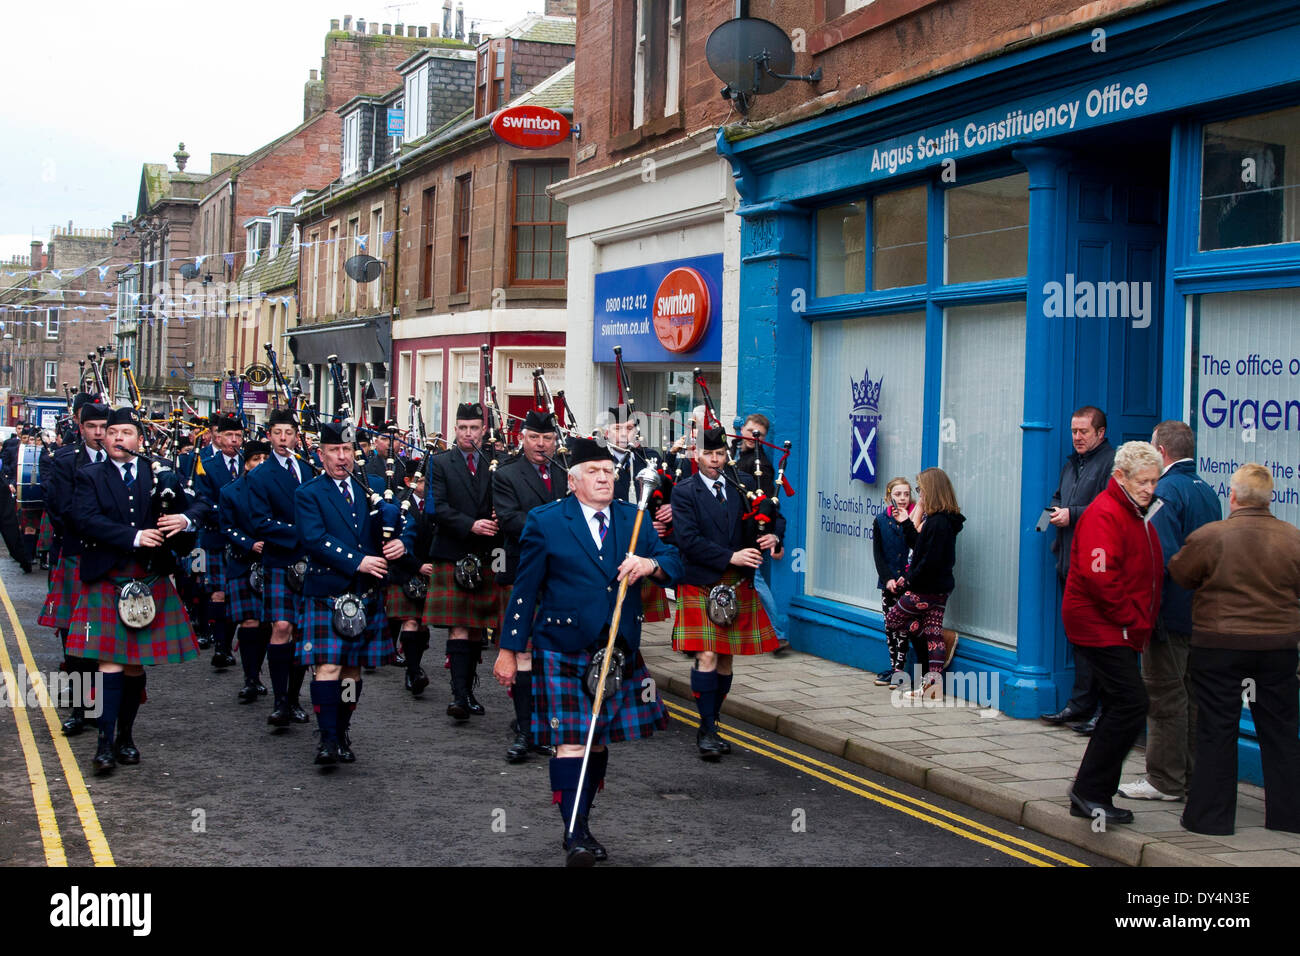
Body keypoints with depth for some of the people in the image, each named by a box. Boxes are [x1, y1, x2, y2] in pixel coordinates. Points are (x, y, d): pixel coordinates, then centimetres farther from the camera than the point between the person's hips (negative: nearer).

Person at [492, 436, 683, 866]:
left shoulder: (635, 520, 9)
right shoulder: (545, 522, -1)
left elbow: (675, 564, 5)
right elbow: (525, 589, 0)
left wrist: (650, 564, -19)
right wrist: (509, 650, -1)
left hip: (619, 650, 4)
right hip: (563, 649, -4)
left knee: (600, 739, 10)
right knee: (571, 741, -11)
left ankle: (583, 823, 23)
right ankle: (575, 835, -9)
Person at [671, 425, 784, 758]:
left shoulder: (744, 484, 8)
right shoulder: (684, 491, -4)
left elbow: (775, 517, 14)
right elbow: (688, 539, -13)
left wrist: (773, 534, -10)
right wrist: (730, 557, -19)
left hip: (738, 585, 4)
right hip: (700, 584, -4)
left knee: (726, 659, 8)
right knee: (707, 657, -11)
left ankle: (711, 724, 19)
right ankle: (706, 730, -4)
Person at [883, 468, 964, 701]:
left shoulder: (937, 523, -21)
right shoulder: (945, 520, 9)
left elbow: (929, 561, -24)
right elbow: (917, 545, 17)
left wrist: (908, 581, -14)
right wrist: (908, 522, 14)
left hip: (925, 589, -9)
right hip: (939, 588, 9)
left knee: (893, 620, 8)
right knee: (933, 631, 8)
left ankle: (948, 639, 5)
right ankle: (933, 685, 6)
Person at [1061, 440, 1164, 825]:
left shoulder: (1139, 515, 17)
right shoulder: (1104, 515, -15)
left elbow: (1150, 574, 26)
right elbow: (1099, 577, -25)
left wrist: (1143, 622, 13)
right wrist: (1133, 620, -17)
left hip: (1122, 631, 10)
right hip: (1100, 627, -10)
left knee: (1121, 707, 11)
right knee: (1131, 703, -15)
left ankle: (1090, 794, 18)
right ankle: (1090, 792, -9)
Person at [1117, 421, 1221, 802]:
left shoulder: (1165, 492, -15)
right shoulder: (1207, 492, 12)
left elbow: (1162, 556, -23)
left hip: (1170, 613, -8)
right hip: (1202, 613, 9)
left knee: (1164, 696, -2)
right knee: (1193, 695, 13)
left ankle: (1165, 781, 3)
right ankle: (1193, 776, 20)